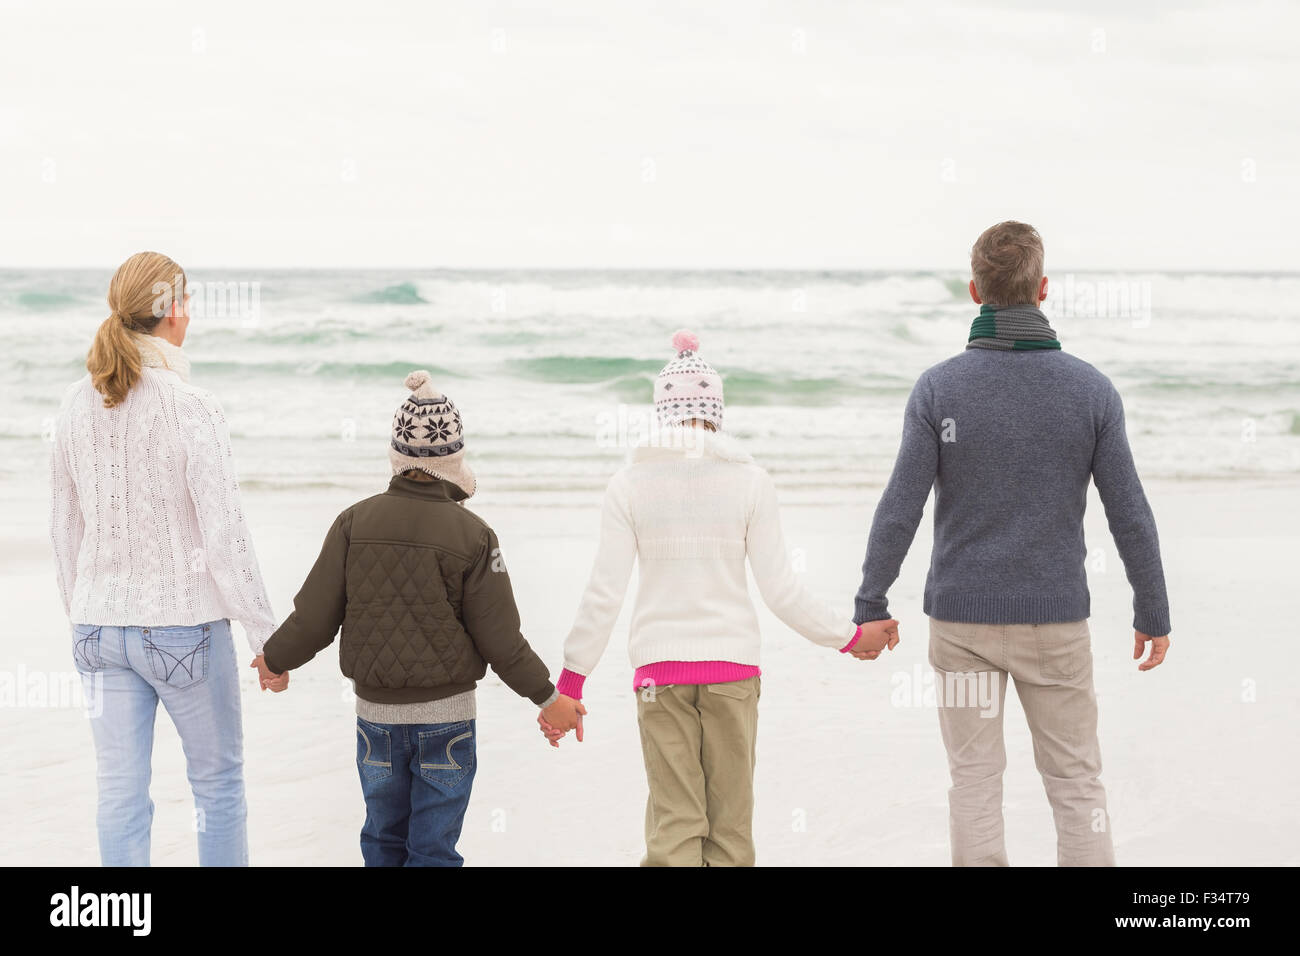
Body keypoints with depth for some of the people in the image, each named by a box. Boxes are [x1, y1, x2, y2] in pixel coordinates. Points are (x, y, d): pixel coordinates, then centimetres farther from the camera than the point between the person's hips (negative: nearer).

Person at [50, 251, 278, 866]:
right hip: (183, 623, -4)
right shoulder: (190, 408, -16)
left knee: (121, 794, 8)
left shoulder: (77, 405, 1)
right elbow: (225, 537, -16)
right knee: (218, 781, 13)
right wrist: (266, 636, -7)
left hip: (101, 627, 5)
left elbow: (64, 526, 9)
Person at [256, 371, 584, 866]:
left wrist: (275, 657, 16)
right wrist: (548, 698, 2)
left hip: (376, 713, 3)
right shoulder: (472, 535, -12)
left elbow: (315, 618, -4)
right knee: (433, 849, 5)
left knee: (384, 839, 19)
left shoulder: (355, 522, -7)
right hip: (446, 715, -3)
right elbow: (500, 639, -10)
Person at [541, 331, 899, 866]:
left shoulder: (630, 484, -1)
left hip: (658, 666, 0)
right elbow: (781, 590, -1)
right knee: (729, 828, 8)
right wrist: (850, 637, 12)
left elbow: (603, 595, -2)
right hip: (733, 662, 0)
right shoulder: (749, 481, -2)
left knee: (673, 827, 1)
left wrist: (571, 680, 7)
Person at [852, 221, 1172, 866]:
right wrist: (1154, 613, 7)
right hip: (1055, 620, 0)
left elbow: (900, 511, -10)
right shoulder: (1090, 389, -7)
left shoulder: (938, 388, -9)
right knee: (1076, 782, 10)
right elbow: (1129, 515, -4)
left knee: (975, 782, 8)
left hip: (962, 619, 0)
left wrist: (870, 607, 1)